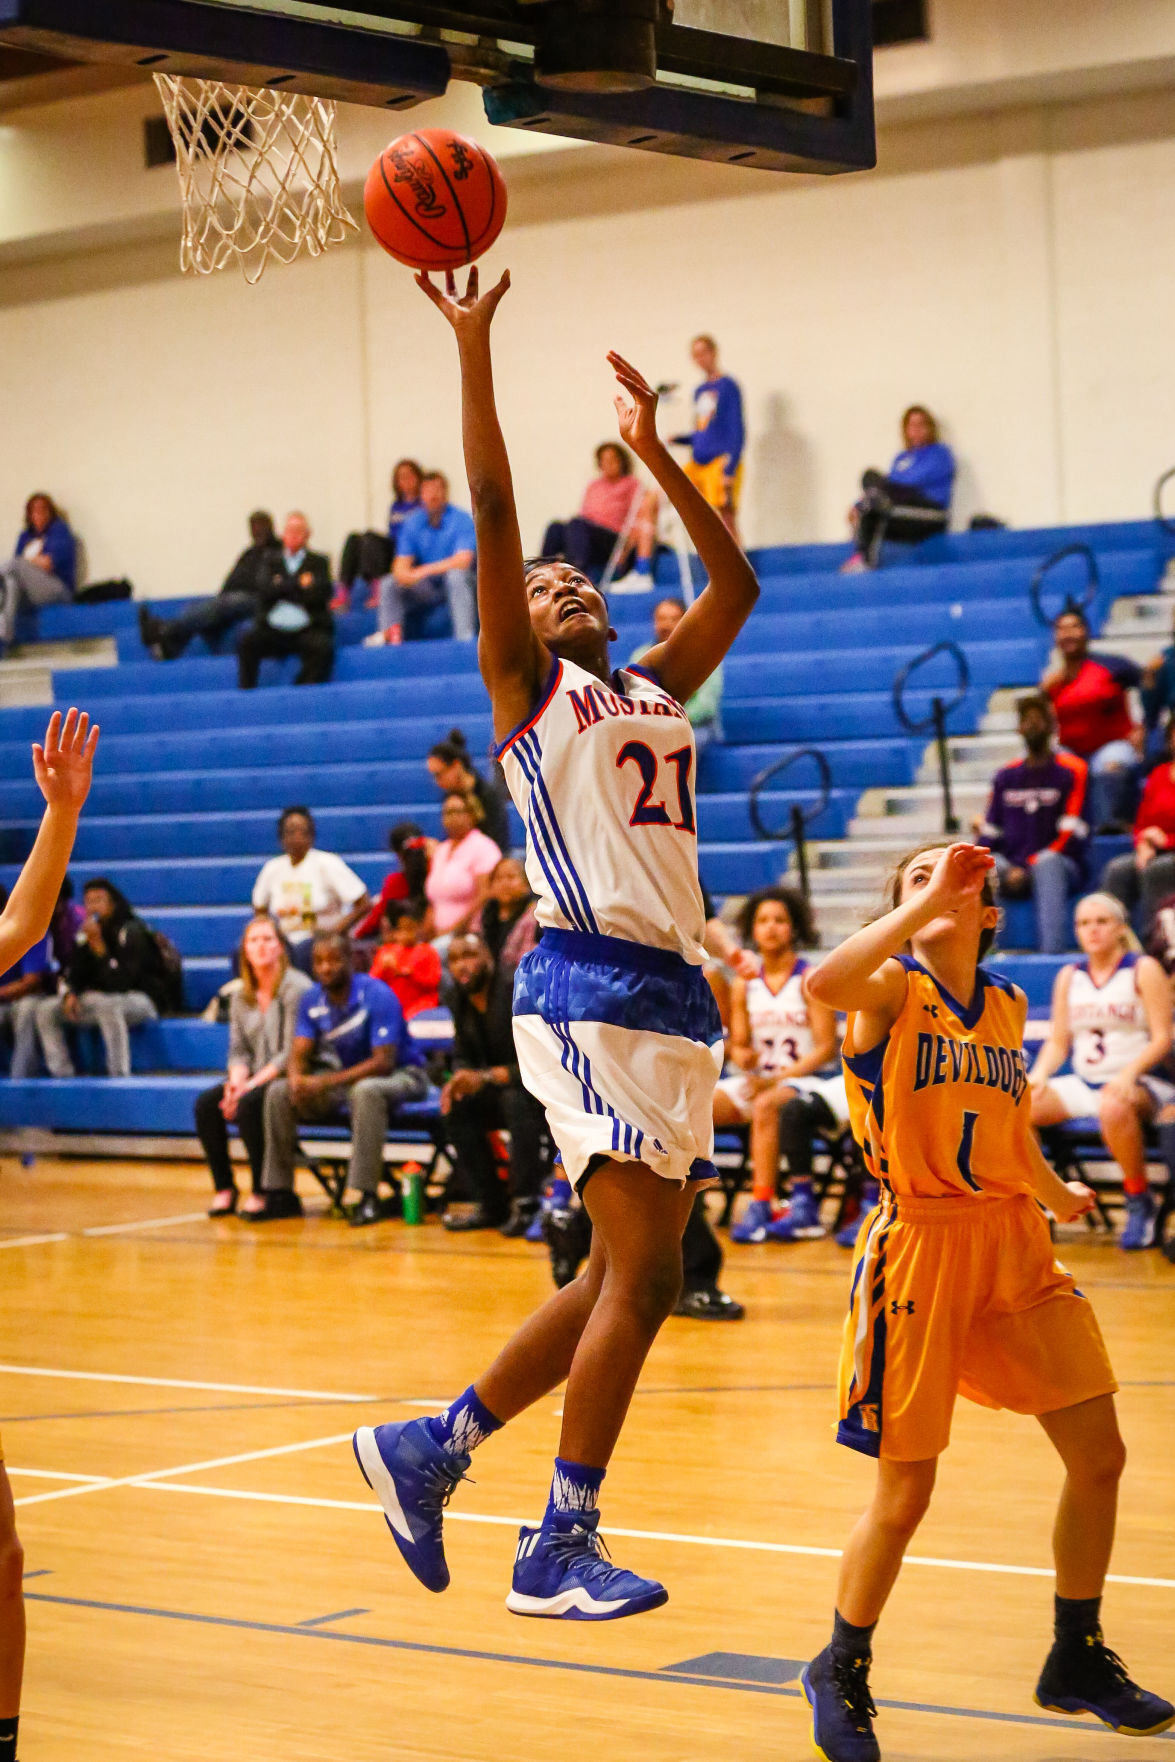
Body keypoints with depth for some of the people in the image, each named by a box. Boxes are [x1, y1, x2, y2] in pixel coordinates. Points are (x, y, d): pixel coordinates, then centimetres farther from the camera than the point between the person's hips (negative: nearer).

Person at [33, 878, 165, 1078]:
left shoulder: (131, 931, -16)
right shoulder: (85, 934, 4)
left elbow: (121, 983, -26)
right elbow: (72, 974, 10)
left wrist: (98, 945, -30)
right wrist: (70, 994, -13)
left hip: (141, 1000, -7)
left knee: (107, 1004, -41)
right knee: (45, 1009, -6)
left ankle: (120, 1076, -38)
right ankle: (62, 1077, -11)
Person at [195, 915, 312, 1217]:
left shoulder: (297, 988, -10)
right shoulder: (241, 996, 13)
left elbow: (292, 1053, -16)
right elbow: (238, 1050, 11)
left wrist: (251, 1085, -21)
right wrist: (236, 1081, -12)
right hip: (255, 1077, 7)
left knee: (249, 1104, -33)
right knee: (206, 1103, -17)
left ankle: (262, 1191, -20)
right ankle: (224, 1188, -7)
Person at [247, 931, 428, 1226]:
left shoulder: (377, 996, -21)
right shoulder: (312, 1000, -2)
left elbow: (383, 1062, -27)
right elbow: (299, 1054, -2)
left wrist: (326, 1083, -33)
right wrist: (297, 1079, -28)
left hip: (401, 1074, -6)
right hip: (346, 1075, 6)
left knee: (365, 1091, -40)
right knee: (279, 1092, -10)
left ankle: (366, 1195, -36)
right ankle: (278, 1192, -6)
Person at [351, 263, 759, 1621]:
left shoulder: (654, 690, 22)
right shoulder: (528, 687, 5)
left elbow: (735, 585, 26)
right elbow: (495, 513, -4)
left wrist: (652, 455, 24)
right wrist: (474, 351, -9)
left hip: (676, 996, 8)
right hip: (588, 985, -7)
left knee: (622, 1278, 9)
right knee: (641, 1273, -12)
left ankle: (430, 1448, 21)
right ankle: (560, 1548, -7)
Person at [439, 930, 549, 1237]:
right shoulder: (462, 1000, 3)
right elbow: (463, 1056, 12)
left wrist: (486, 1078, -33)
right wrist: (459, 1080, -13)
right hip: (500, 1088, 8)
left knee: (517, 1099, -36)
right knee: (457, 1109, -14)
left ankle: (525, 1202, -28)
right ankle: (491, 1205, -9)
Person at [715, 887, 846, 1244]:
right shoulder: (744, 984, 12)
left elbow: (826, 1047, -8)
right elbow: (738, 1044, 13)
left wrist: (778, 1079, -17)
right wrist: (743, 1056, -13)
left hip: (803, 1079, -5)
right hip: (758, 1081, 5)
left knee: (766, 1106, -39)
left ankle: (761, 1206, -36)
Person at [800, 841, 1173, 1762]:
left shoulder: (1007, 1003, 11)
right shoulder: (892, 988, -7)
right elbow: (823, 984, -31)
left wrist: (1055, 1194, 33)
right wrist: (924, 903, -27)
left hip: (1012, 1239, 6)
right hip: (921, 1244, -6)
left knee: (1099, 1456, 6)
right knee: (905, 1496, -2)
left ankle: (1079, 1662, 25)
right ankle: (841, 1674, 22)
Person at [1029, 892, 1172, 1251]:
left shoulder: (1143, 970, -1)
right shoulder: (1069, 976, 13)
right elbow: (1058, 1042, 13)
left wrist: (1129, 1073, -23)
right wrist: (1038, 1075, -8)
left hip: (1142, 1083, -5)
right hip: (1083, 1084, 5)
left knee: (1113, 1106, -42)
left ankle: (1140, 1202, -24)